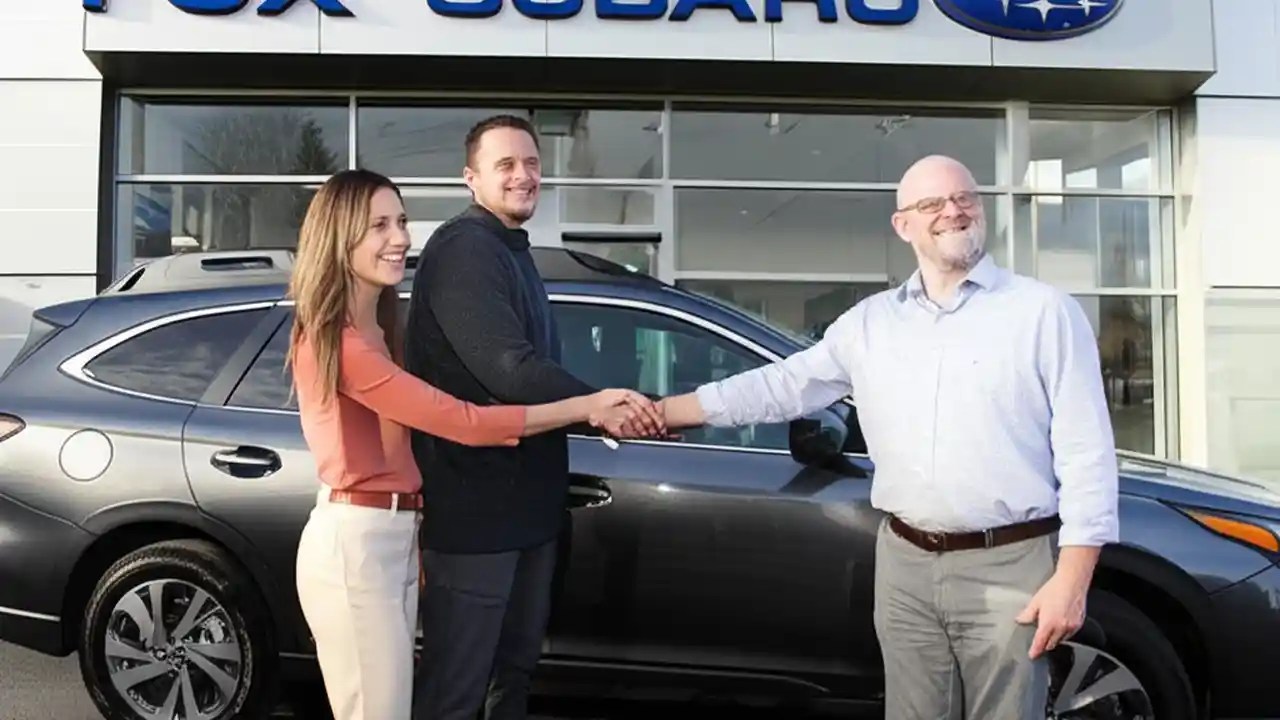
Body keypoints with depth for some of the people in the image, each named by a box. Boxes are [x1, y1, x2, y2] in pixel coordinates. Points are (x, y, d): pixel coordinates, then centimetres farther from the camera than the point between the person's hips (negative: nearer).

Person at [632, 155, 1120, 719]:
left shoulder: (1044, 311, -3)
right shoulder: (869, 322, 9)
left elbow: (1085, 451, -6)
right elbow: (780, 387, 10)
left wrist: (1072, 578, -12)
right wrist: (657, 412, 5)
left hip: (1008, 567, -3)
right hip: (905, 566, 4)